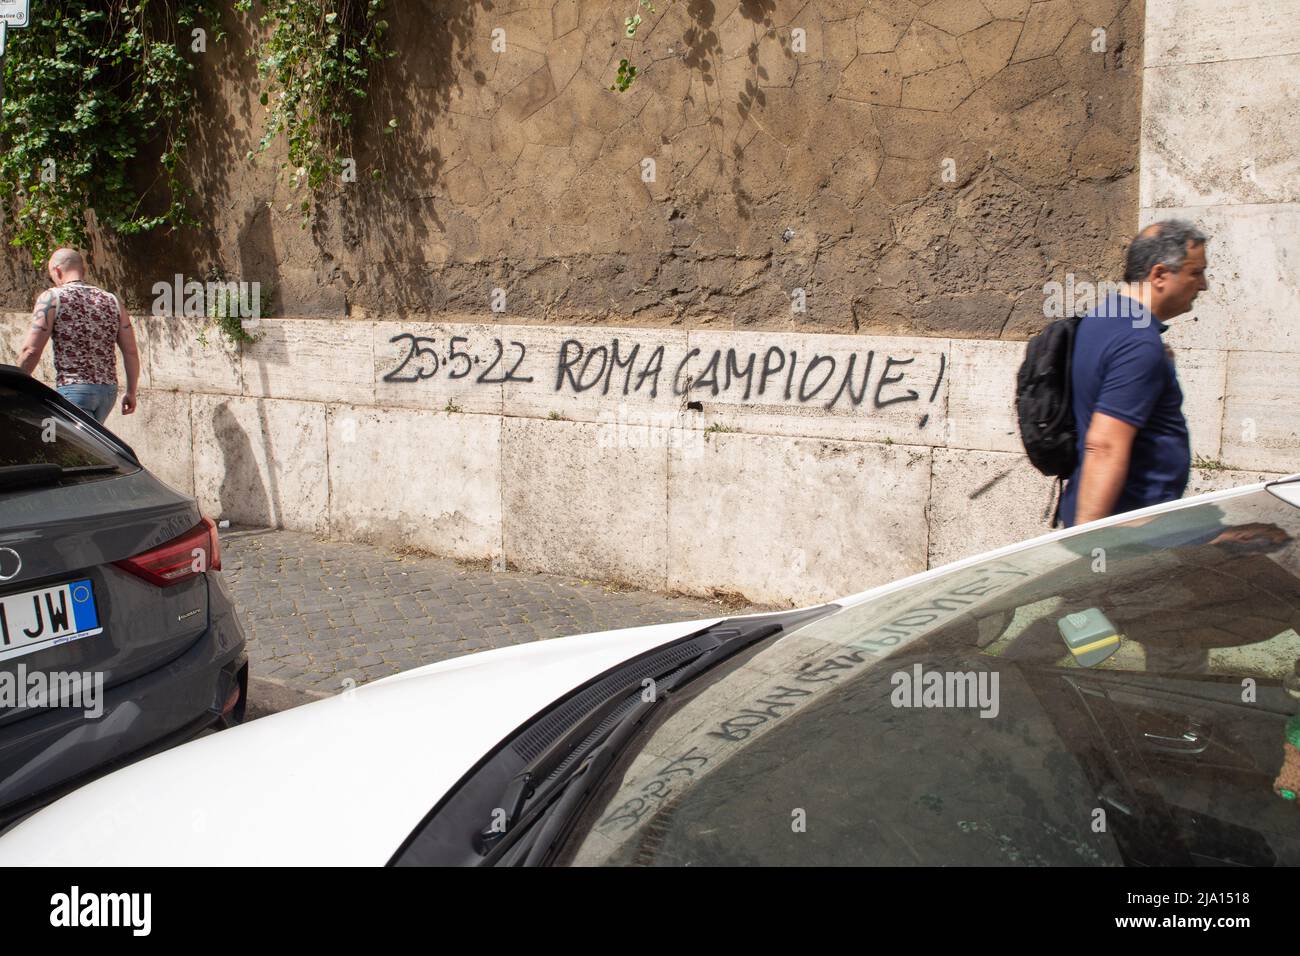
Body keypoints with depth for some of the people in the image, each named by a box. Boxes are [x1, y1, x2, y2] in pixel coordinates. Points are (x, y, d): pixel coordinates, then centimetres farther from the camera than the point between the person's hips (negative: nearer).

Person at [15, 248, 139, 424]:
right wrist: (131, 392, 18)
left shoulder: (52, 298, -3)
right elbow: (131, 352, 9)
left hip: (73, 389, -6)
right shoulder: (112, 301, 10)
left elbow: (31, 350, -7)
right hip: (109, 389, 6)